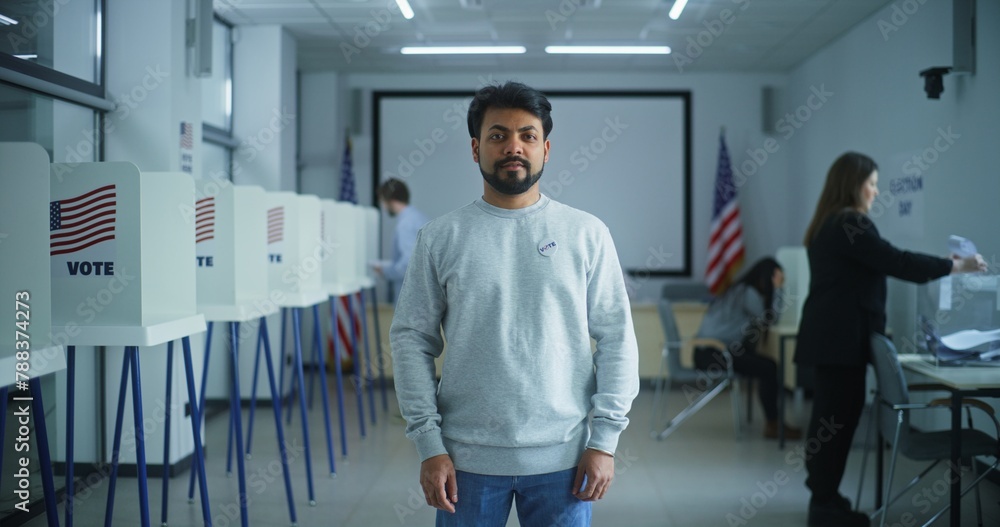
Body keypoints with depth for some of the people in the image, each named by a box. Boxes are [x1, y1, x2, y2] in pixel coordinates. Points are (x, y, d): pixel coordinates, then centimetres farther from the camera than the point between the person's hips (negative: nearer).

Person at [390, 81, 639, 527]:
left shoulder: (586, 234, 2)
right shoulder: (440, 237, 2)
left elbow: (617, 338, 1)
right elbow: (411, 339, 1)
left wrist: (605, 439, -4)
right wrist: (429, 444, -5)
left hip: (562, 458, 0)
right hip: (467, 458, 0)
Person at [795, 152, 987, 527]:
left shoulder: (828, 224, 18)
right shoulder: (850, 223, -15)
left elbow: (878, 264, 22)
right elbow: (895, 262, -16)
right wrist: (957, 266, -7)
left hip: (830, 335, 11)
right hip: (842, 338, -11)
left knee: (829, 417, 13)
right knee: (838, 419, -5)